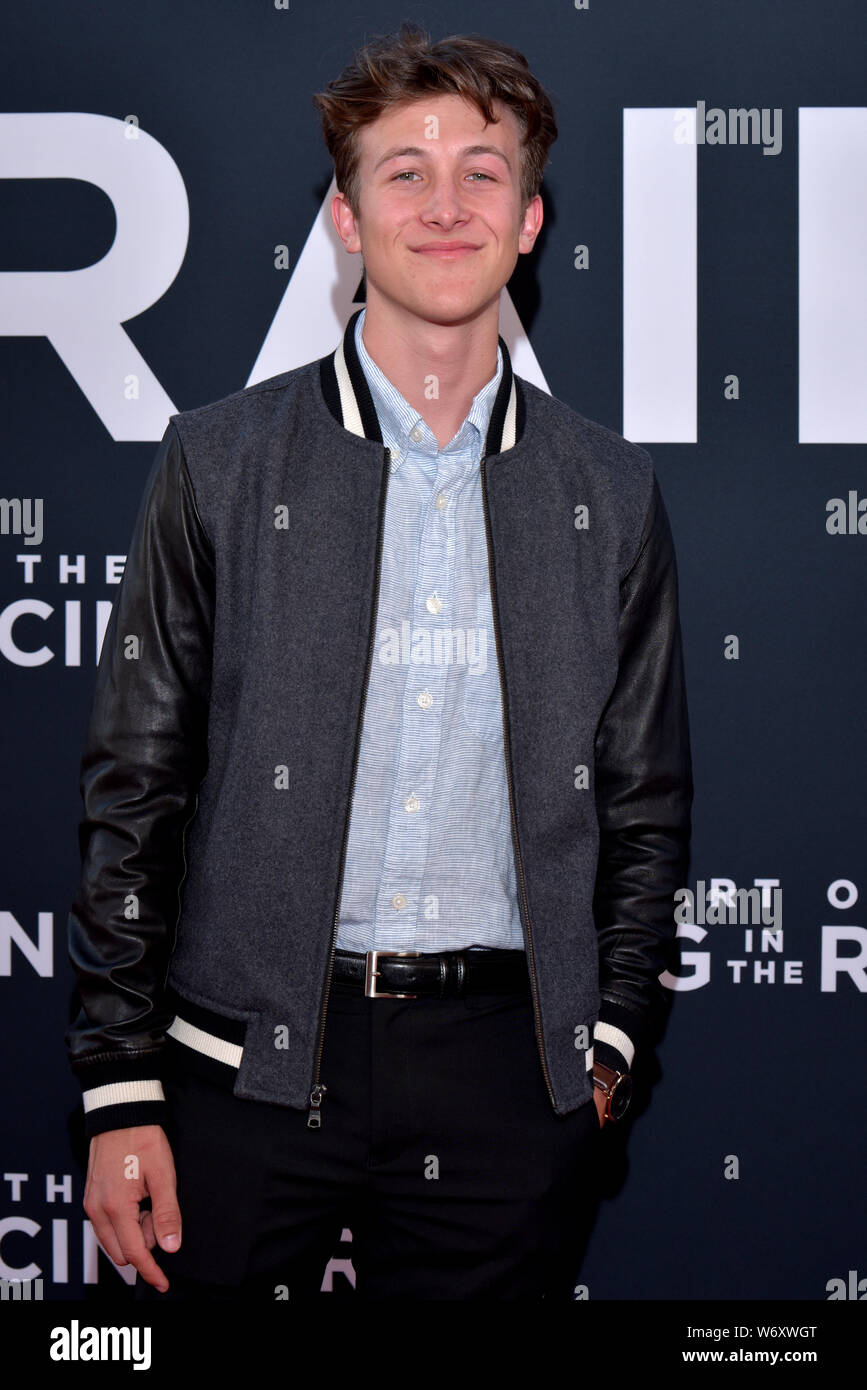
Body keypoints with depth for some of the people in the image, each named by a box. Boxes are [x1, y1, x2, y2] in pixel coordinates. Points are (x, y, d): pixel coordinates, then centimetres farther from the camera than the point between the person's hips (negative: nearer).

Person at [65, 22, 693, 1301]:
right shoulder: (220, 464, 1)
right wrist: (121, 1088, -3)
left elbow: (646, 802, 13)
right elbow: (132, 794, 0)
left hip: (507, 1063, 2)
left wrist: (606, 1038, 3)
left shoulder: (610, 492, 7)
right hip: (253, 1056, -1)